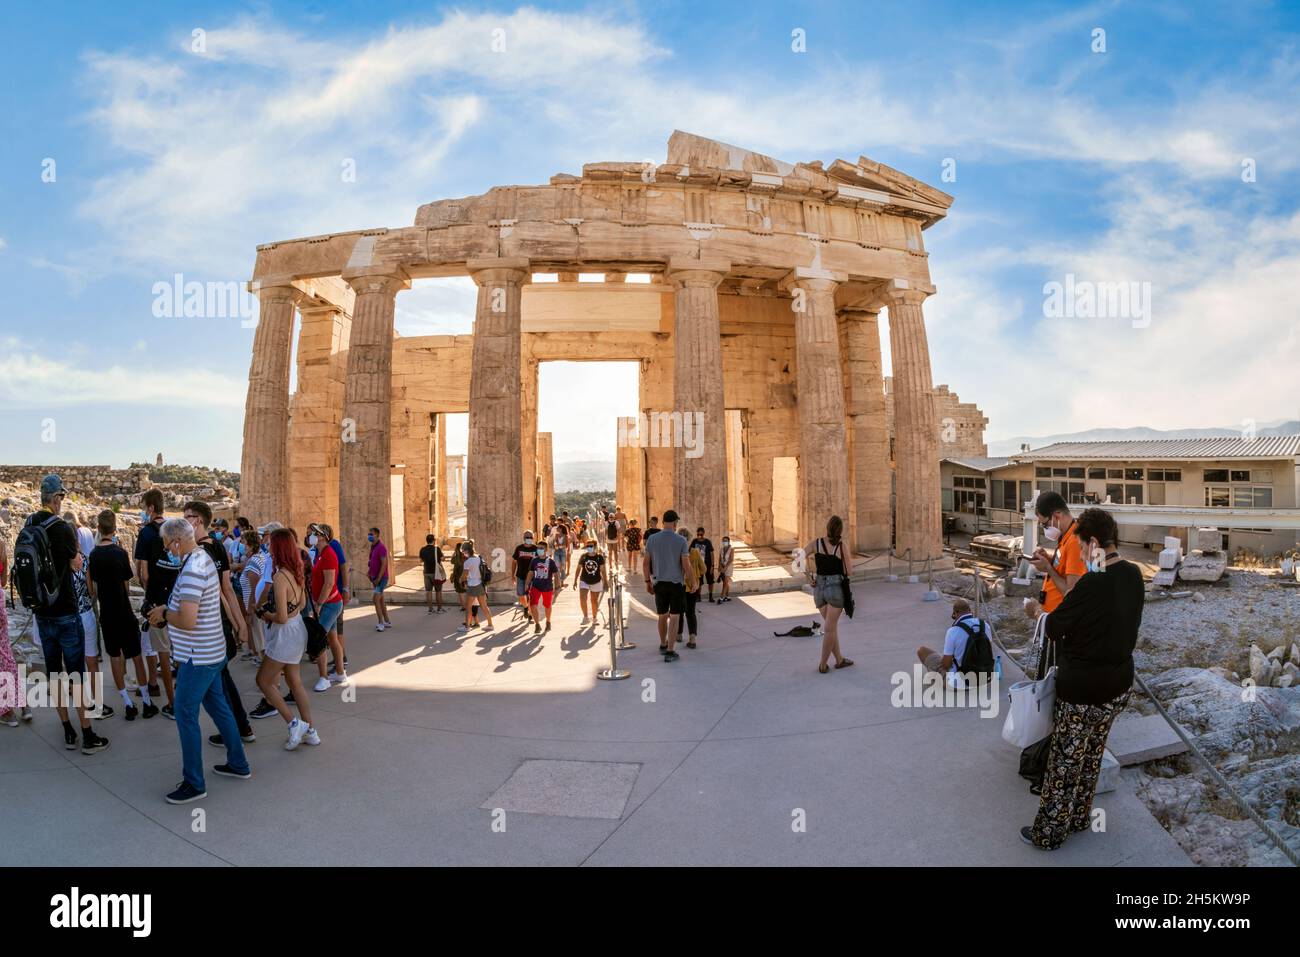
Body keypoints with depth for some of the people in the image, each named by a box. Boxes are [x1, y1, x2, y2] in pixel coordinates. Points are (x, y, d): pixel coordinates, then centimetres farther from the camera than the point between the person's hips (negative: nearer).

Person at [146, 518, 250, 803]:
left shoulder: (192, 570, -24)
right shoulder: (203, 558, 9)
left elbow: (187, 620, -29)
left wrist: (163, 614, -12)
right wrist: (168, 611, 8)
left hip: (198, 656, -10)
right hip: (211, 651, 10)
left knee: (185, 715, 0)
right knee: (218, 707, 18)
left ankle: (194, 784, 10)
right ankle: (238, 764, 29)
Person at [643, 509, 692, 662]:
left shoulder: (652, 539, -3)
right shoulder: (681, 541, -11)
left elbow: (646, 563, 0)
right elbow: (686, 566, -12)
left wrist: (647, 582, 11)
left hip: (659, 583, 3)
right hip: (677, 583, -3)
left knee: (662, 616, 19)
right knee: (675, 618, 4)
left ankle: (663, 645, 37)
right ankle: (669, 652, 3)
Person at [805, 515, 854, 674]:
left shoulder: (815, 544, -2)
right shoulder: (842, 547, -11)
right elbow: (849, 572, -7)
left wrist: (809, 574, 5)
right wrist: (849, 558, 11)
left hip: (819, 588, 4)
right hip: (835, 588, -4)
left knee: (832, 626, 20)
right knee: (830, 629, 6)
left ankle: (839, 660, 29)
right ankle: (822, 665, 10)